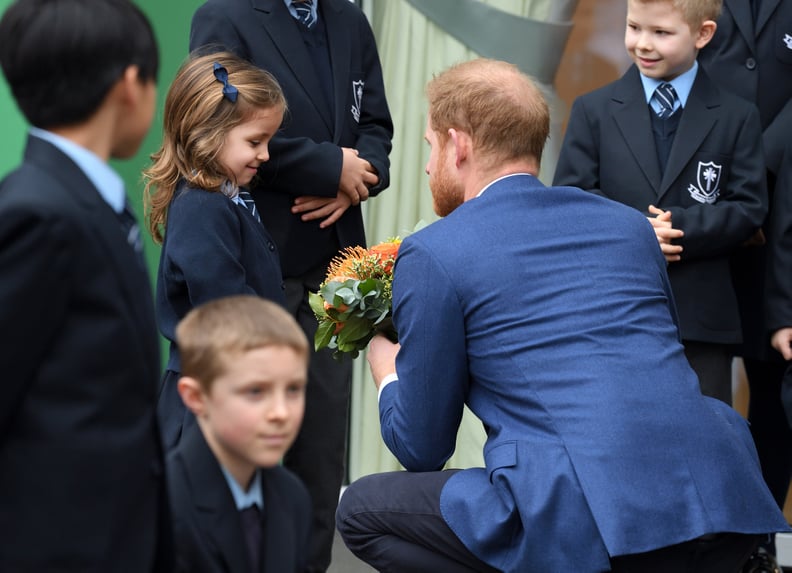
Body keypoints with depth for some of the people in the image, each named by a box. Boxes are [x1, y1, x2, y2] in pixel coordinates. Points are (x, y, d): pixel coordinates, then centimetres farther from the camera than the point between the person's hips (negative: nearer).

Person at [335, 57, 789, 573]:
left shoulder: (434, 254, 5)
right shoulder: (630, 225, 20)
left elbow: (422, 448, 12)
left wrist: (387, 370, 33)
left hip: (589, 529, -6)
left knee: (362, 511, 13)